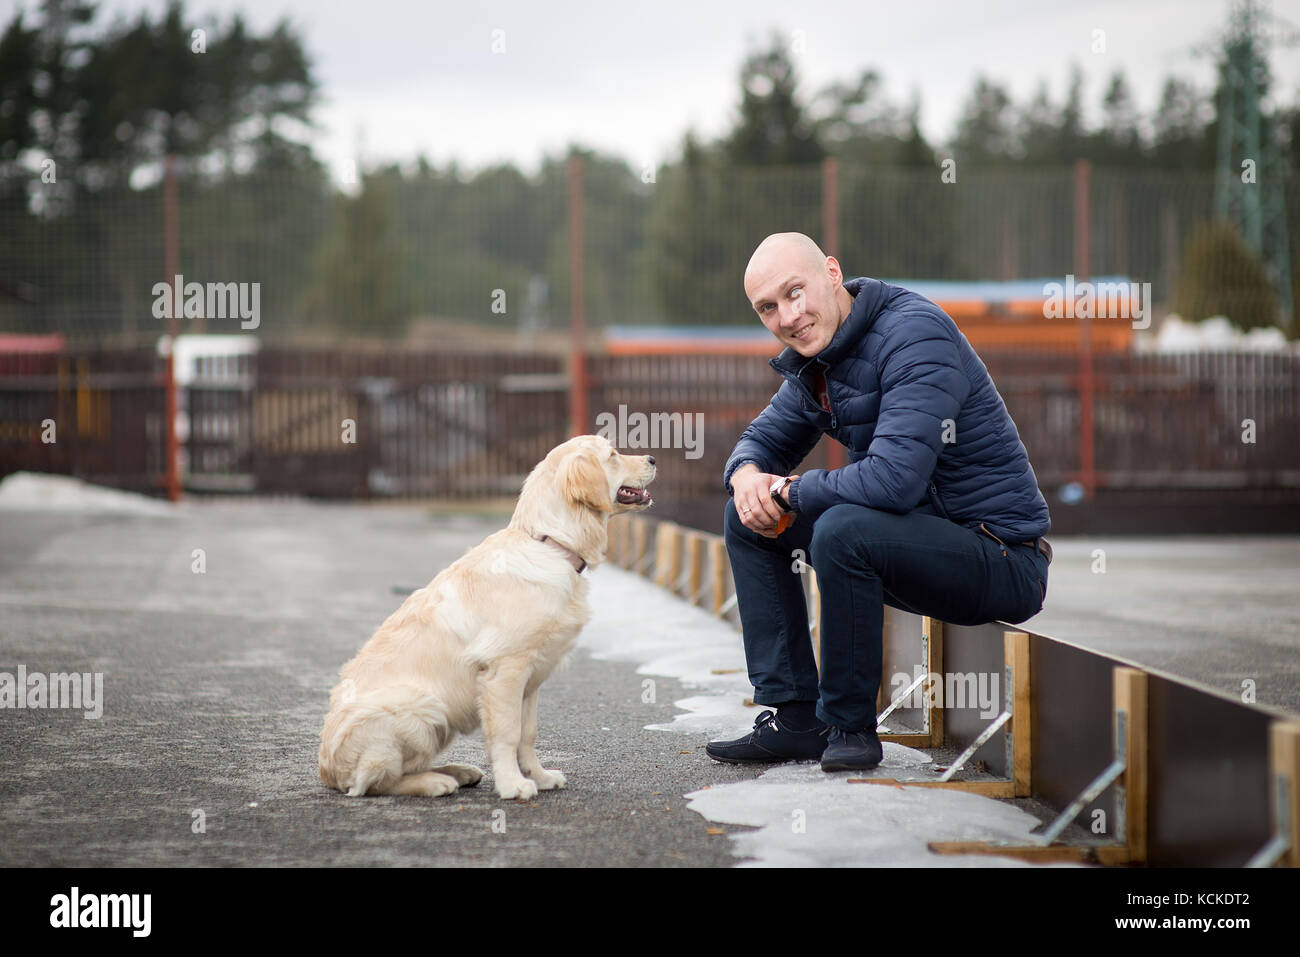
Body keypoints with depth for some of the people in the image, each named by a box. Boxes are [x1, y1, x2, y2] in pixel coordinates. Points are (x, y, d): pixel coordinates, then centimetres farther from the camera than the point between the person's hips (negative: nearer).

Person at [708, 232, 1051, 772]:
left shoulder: (915, 334, -22)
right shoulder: (814, 361, 6)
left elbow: (894, 479, -33)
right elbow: (763, 439, 20)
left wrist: (789, 492, -17)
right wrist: (747, 475, -5)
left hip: (1000, 555, -9)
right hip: (917, 529, 9)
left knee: (841, 529, -33)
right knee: (747, 516, 8)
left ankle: (849, 726, -15)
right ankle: (794, 719, 5)